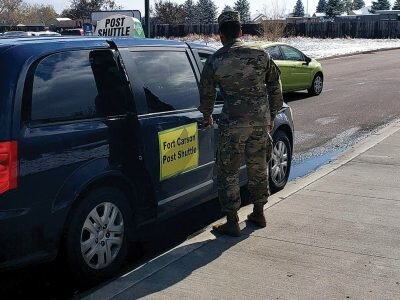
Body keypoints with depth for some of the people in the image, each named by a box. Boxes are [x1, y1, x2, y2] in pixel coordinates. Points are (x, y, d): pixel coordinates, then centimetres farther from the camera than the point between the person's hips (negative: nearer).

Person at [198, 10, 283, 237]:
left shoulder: (215, 61, -4)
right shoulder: (261, 55, 3)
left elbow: (206, 93, 6)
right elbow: (276, 87, 10)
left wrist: (207, 116, 24)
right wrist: (272, 115, 21)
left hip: (233, 124, -4)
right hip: (261, 120, 4)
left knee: (229, 172, 6)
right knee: (258, 167, 18)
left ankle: (232, 223, 9)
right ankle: (259, 214, 31)